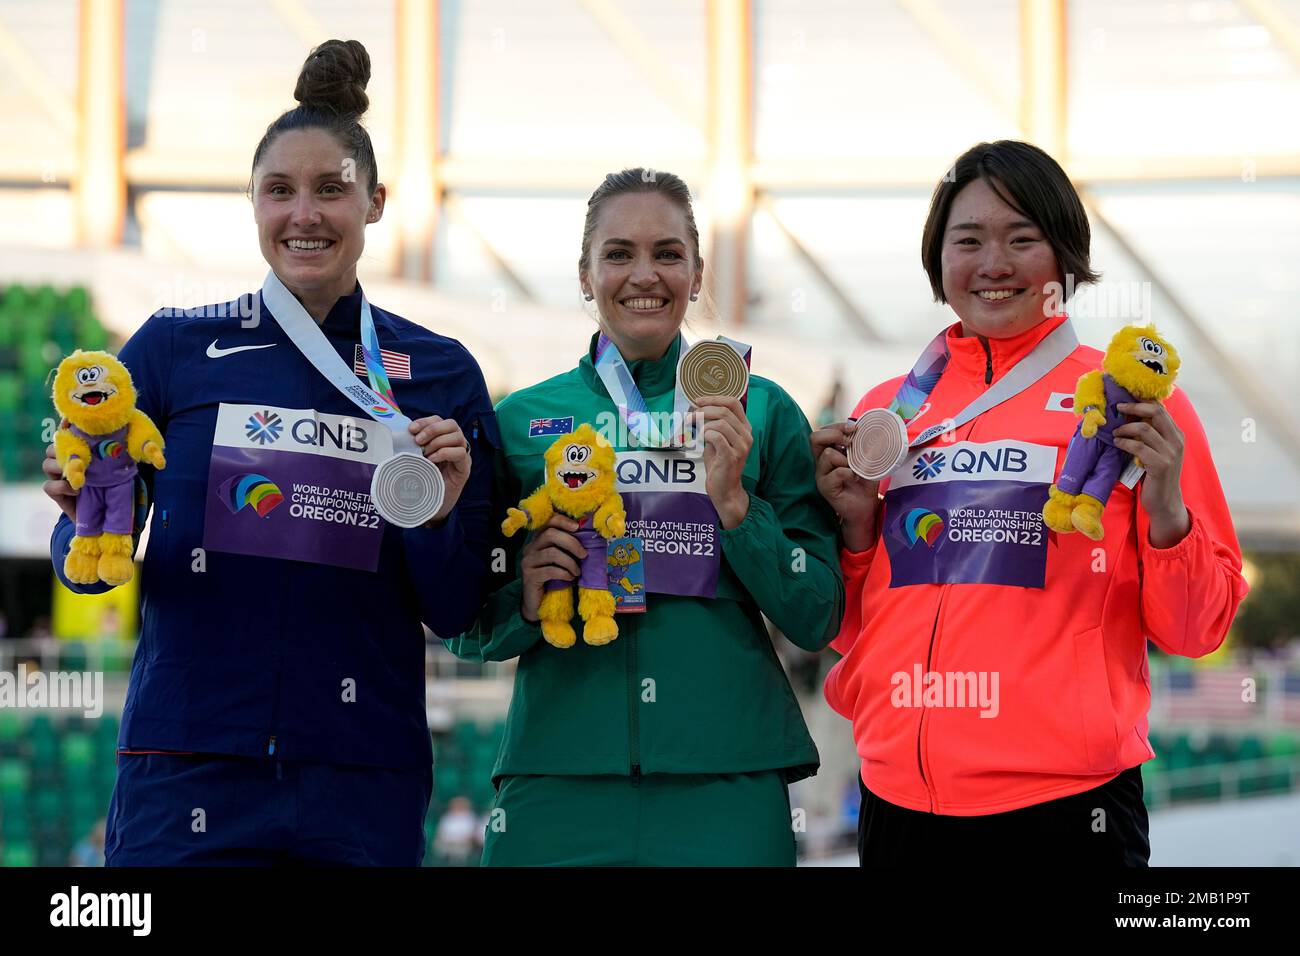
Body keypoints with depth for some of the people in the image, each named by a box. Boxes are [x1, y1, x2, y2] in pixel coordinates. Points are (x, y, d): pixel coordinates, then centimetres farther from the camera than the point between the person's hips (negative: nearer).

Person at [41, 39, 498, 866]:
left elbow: (456, 614, 6)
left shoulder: (441, 372, 5)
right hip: (189, 770, -1)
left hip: (363, 784, 1)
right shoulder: (173, 348, 3)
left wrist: (439, 518, -12)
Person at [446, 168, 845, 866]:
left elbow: (816, 621, 3)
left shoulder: (764, 411, 6)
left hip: (726, 784, 0)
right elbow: (467, 632, 11)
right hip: (558, 777, 1)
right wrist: (526, 603, -9)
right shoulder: (522, 419, 8)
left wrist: (735, 502, -10)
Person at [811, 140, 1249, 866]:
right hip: (899, 799, 3)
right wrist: (855, 525, 1)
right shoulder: (887, 412, 9)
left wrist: (1166, 514, -15)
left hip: (1064, 804, -3)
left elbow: (1196, 631, 1)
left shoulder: (1131, 399, 1)